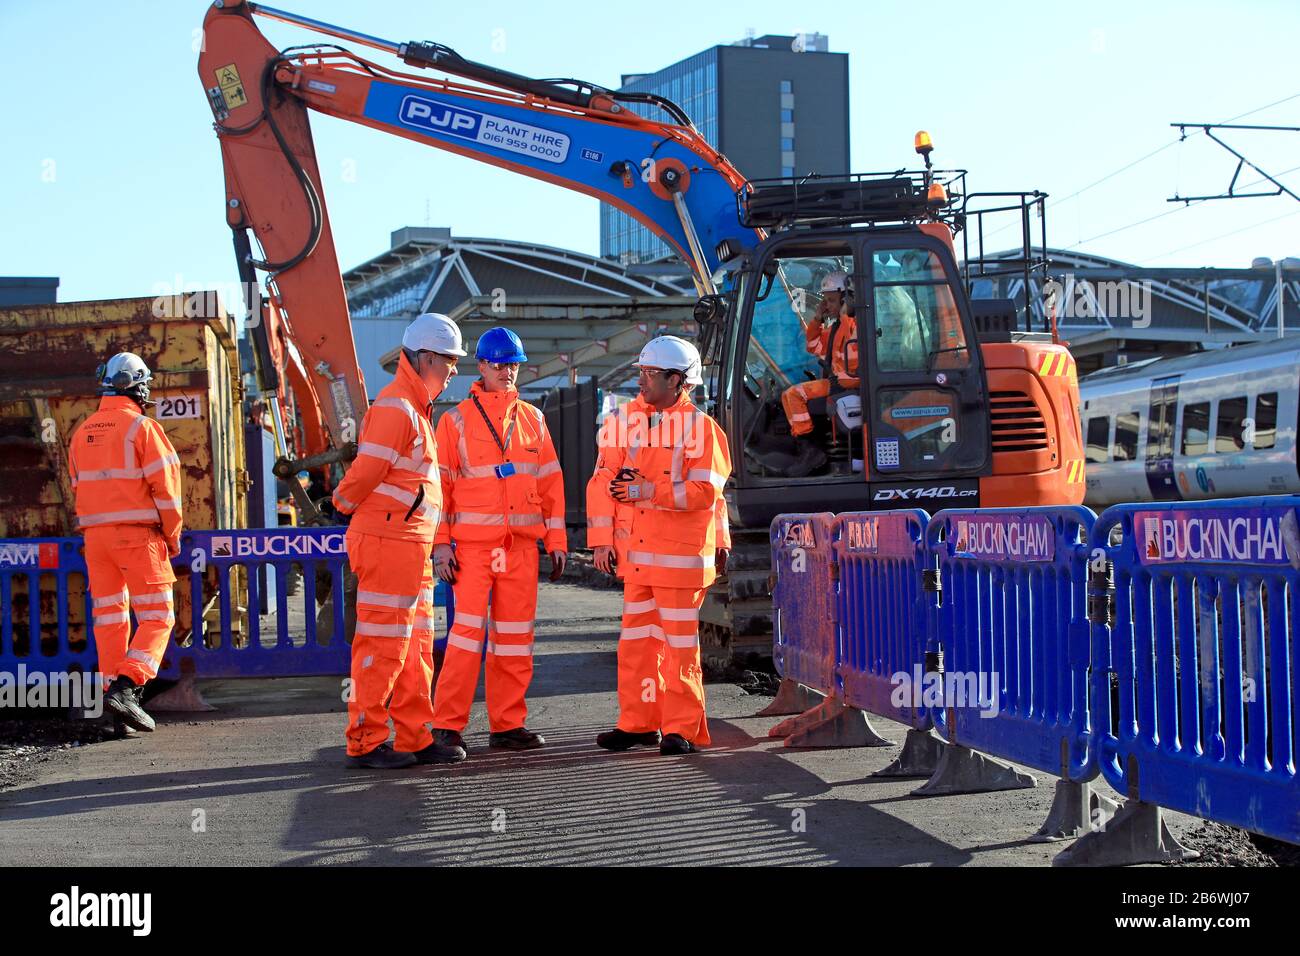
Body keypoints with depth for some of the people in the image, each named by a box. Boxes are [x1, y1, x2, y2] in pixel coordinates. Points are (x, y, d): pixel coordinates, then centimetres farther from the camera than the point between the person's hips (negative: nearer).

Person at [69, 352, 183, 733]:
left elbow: (79, 487, 15)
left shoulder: (81, 433, 12)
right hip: (137, 533, -6)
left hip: (95, 534, 6)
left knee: (109, 616, 9)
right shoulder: (142, 427, -8)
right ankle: (126, 686, -18)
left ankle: (118, 703, 8)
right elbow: (165, 487, -9)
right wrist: (172, 535, 1)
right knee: (156, 617, -1)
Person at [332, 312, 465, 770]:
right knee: (383, 645, -5)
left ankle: (414, 738, 18)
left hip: (412, 546, 10)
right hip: (388, 542, -10)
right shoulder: (395, 406, -15)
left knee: (415, 645, 13)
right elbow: (367, 471, -16)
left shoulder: (415, 408, 20)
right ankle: (365, 742, 0)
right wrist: (345, 505, 0)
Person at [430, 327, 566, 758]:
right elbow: (439, 485, -1)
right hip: (473, 544, -4)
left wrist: (556, 541, 8)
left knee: (515, 634, 6)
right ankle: (447, 725, -5)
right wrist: (440, 545, -8)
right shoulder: (457, 420, 1)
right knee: (468, 630, -10)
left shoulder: (532, 419, 13)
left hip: (522, 545, 4)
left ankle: (508, 724, 13)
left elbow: (551, 483, 14)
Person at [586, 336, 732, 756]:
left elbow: (705, 491, -12)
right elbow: (604, 481, 6)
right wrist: (602, 539, 1)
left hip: (681, 553, -5)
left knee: (680, 641, -1)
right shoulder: (625, 419, 8)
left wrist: (649, 491, -18)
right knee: (636, 638, 9)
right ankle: (638, 723, 17)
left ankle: (682, 728, 5)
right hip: (635, 552, 5)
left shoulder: (699, 427, -6)